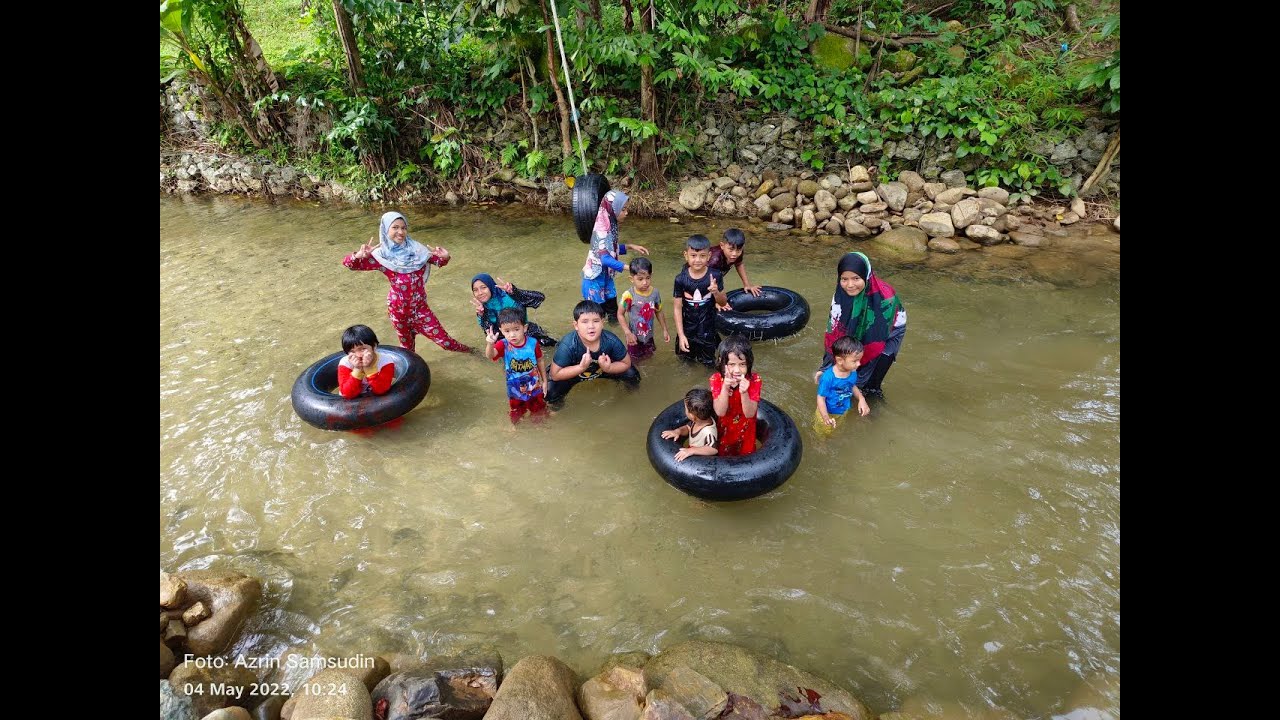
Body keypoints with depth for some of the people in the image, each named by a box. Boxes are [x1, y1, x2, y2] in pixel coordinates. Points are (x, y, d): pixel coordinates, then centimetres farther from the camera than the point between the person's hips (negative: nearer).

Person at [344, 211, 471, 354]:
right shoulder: (381, 255, -13)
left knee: (441, 336, 9)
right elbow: (347, 263, -13)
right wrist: (360, 255, -37)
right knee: (406, 343, 18)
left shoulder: (416, 249, -6)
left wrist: (444, 257, -20)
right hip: (398, 308, -2)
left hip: (420, 305, 2)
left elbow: (439, 262, 5)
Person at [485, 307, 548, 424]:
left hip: (534, 388, 1)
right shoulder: (503, 345, -24)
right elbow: (490, 356, -44)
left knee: (537, 417, 25)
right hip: (515, 391, 0)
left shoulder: (533, 343, -20)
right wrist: (490, 344, -66)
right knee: (516, 419, 24)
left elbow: (539, 362, -3)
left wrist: (544, 381, 5)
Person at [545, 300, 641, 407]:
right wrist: (581, 367, -42)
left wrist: (608, 368, -35)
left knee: (632, 374, -12)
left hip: (603, 367, 2)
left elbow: (626, 363, -15)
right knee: (551, 394, -22)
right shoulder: (567, 345, -37)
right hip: (573, 372, -2)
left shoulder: (611, 341, -31)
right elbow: (555, 374, -29)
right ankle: (558, 402, 17)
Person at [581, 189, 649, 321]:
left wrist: (630, 246, 6)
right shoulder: (602, 229, -25)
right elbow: (605, 259, -33)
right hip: (595, 279, -9)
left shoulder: (610, 225, 3)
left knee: (612, 311, 16)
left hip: (605, 276, 9)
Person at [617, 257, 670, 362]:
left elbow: (659, 312, 4)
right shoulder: (628, 295, -23)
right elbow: (620, 314, -14)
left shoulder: (655, 292, -10)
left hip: (649, 335, 4)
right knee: (632, 361, 11)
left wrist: (664, 330, 7)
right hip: (635, 337, -4)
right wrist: (628, 333, -19)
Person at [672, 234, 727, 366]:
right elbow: (677, 308, -10)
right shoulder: (681, 279, -16)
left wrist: (716, 292, -25)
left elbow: (723, 303, -3)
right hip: (687, 327, 0)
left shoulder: (715, 276, -14)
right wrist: (681, 335, -13)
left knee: (708, 362, 14)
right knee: (687, 358, 19)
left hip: (707, 327, 0)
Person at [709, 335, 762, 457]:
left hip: (745, 433, 0)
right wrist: (725, 388, -41)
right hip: (724, 432, 0)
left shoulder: (754, 381, -23)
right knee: (723, 459, 21)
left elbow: (750, 414, -25)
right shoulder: (717, 379, -21)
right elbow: (720, 412, -26)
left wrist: (744, 392, -43)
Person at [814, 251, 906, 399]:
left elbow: (877, 338, -32)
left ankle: (872, 389, 14)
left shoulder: (884, 297, -37)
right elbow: (834, 333, -20)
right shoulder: (841, 295, -25)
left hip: (889, 333, -3)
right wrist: (826, 367, -25)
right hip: (859, 333, 3)